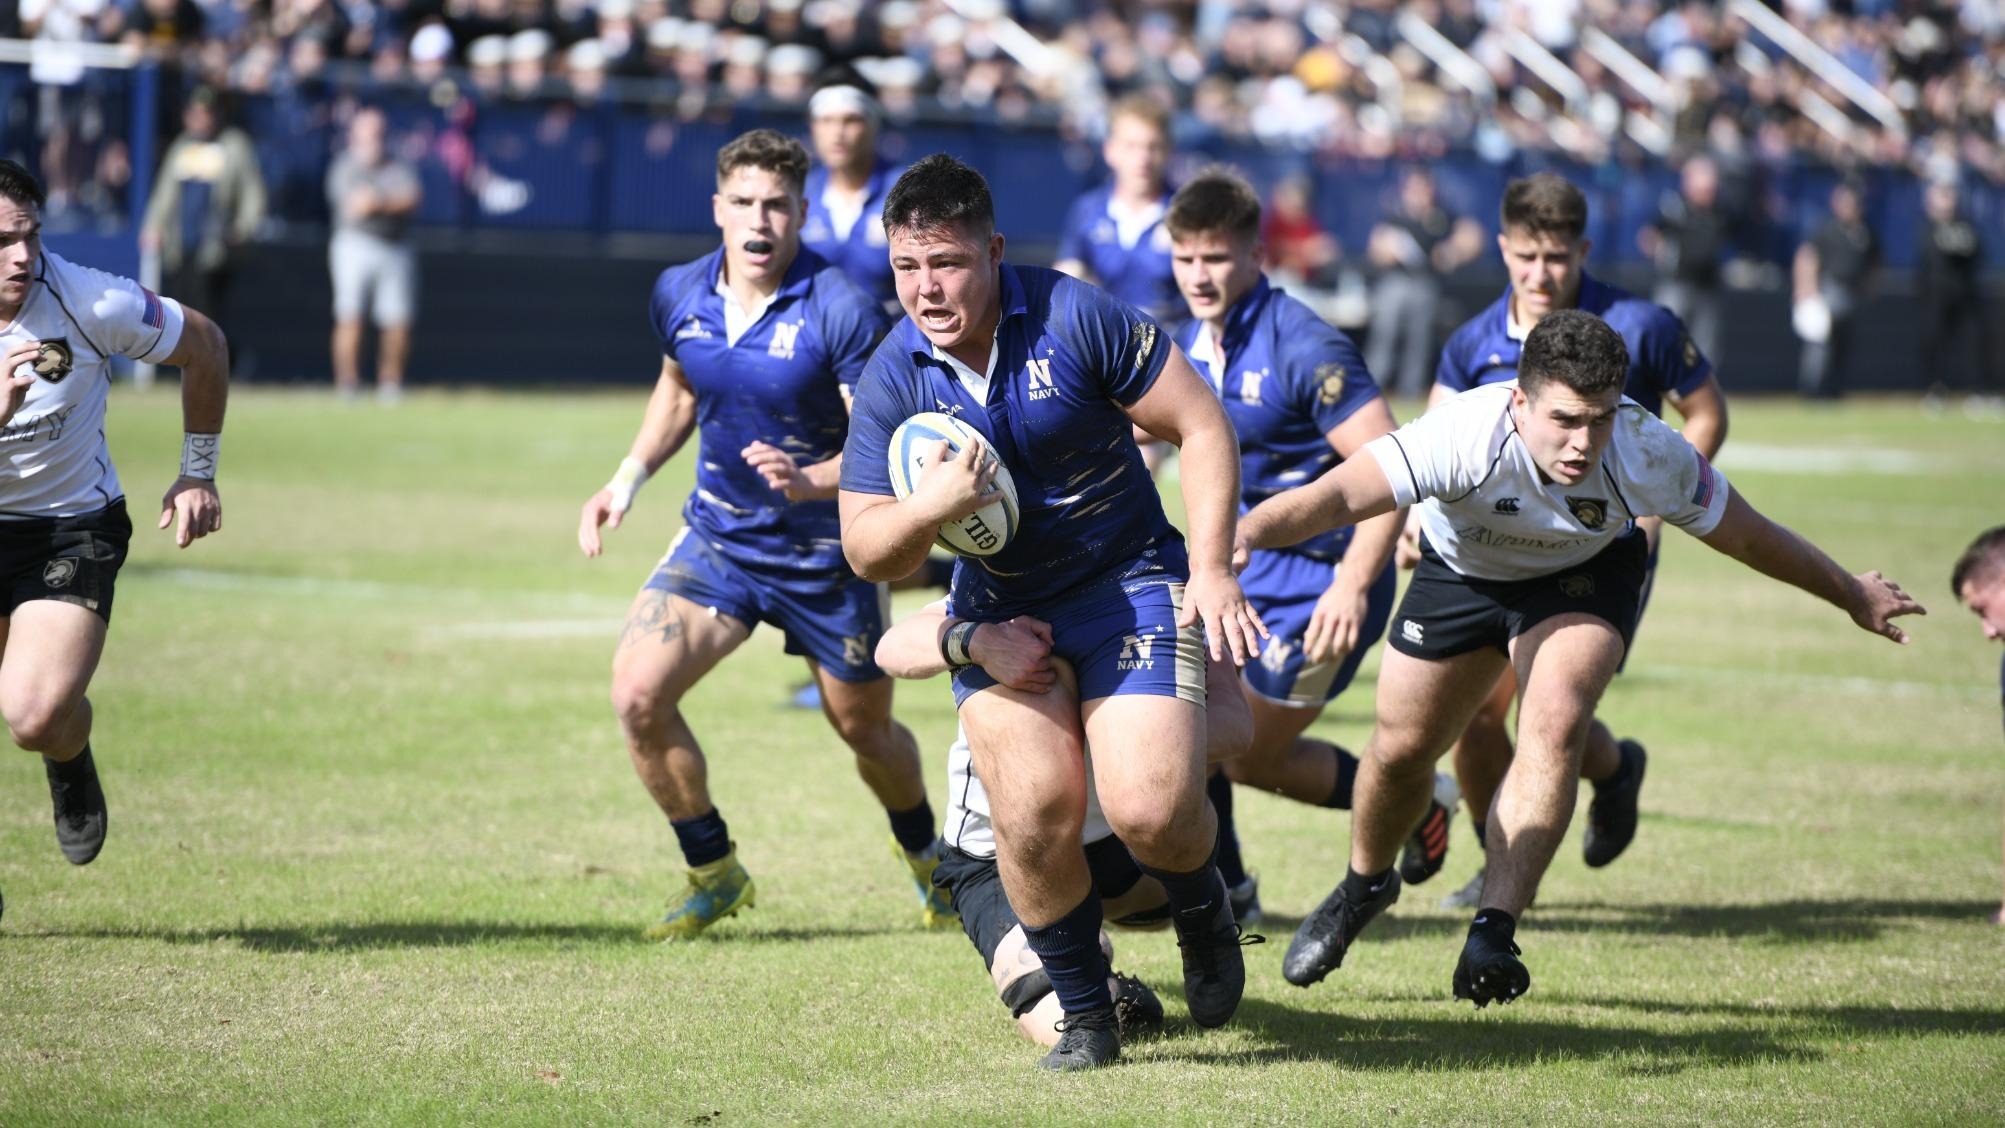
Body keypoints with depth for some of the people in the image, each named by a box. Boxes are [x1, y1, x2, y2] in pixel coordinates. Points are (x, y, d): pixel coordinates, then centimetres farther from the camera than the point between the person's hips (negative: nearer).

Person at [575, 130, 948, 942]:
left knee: (866, 730, 11)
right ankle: (713, 873, 5)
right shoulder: (680, 295, -4)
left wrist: (809, 480, -39)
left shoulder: (842, 310, -20)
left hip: (827, 553, -4)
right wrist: (628, 478, 8)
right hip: (717, 534, 4)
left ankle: (927, 859, 44)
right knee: (637, 694, -16)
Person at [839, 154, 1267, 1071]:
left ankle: (1202, 909, 20)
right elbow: (865, 552, -6)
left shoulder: (1077, 316, -16)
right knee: (1034, 808, -16)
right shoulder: (891, 381, -8)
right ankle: (1084, 1013, 7)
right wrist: (927, 509, -28)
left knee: (1151, 811, -17)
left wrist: (1211, 568, -14)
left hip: (1130, 581, -2)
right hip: (999, 608, 2)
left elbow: (1201, 426, -8)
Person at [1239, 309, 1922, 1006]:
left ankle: (1493, 934, -24)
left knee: (1555, 727, -26)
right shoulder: (1465, 436, -41)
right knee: (1401, 748, 10)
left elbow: (1749, 537, -15)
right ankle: (1366, 885, 42)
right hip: (1459, 573, 1)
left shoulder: (1650, 456, -34)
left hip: (1582, 578, -1)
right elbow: (1340, 496, -53)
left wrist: (1852, 596, -2)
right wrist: (1243, 535, -72)